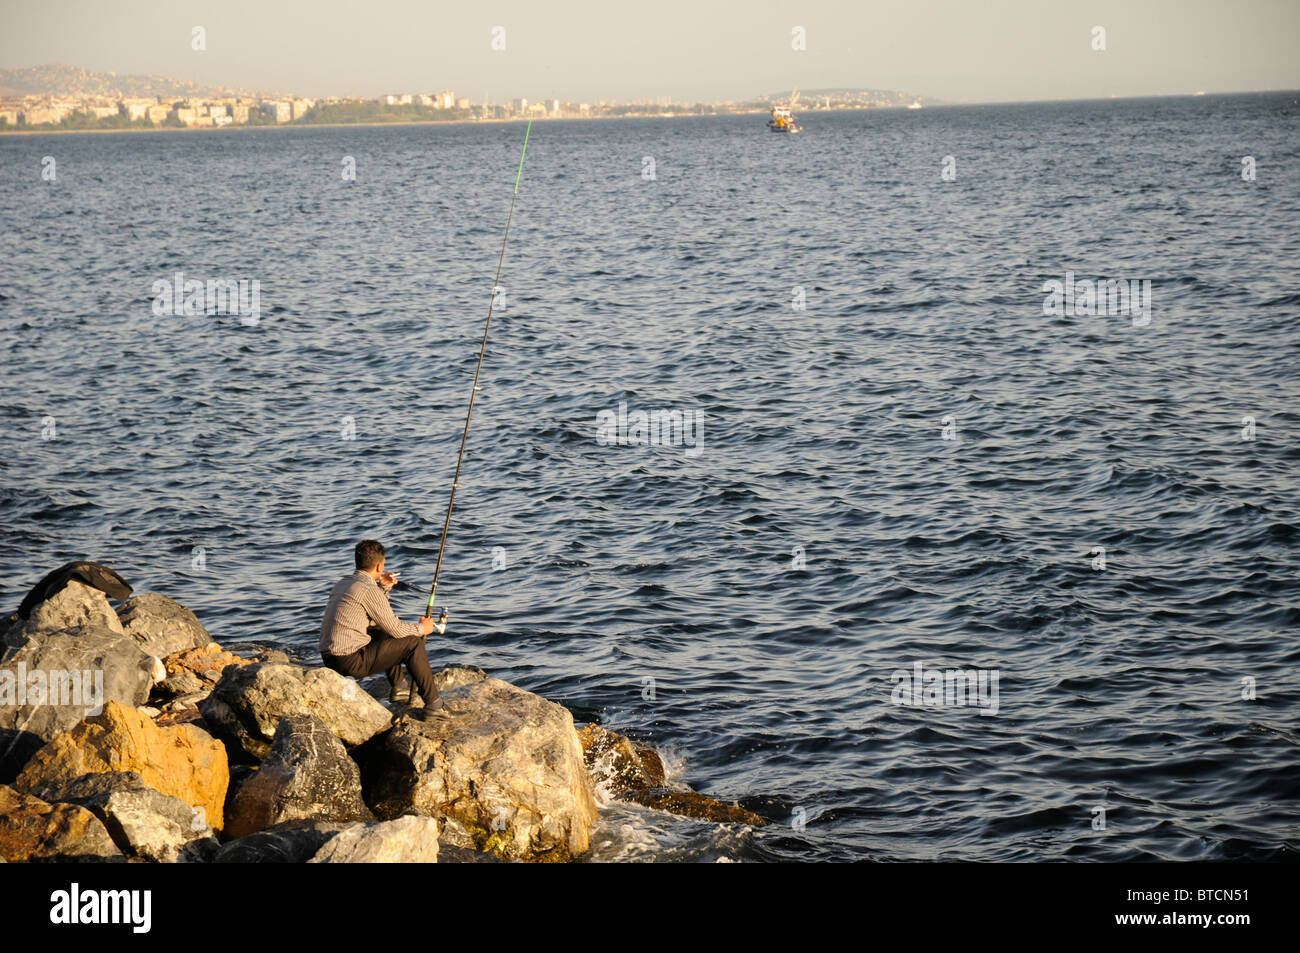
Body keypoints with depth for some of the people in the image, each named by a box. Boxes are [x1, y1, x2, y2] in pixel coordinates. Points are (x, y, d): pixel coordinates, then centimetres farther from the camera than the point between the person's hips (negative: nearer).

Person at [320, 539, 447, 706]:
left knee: (384, 633, 30)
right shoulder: (368, 589, -14)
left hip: (329, 658, 9)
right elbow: (394, 628, -7)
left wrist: (384, 588, 15)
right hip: (350, 663, -9)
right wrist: (421, 628, 10)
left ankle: (398, 688, 34)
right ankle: (433, 703, 2)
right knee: (413, 643, -1)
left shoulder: (343, 582, 13)